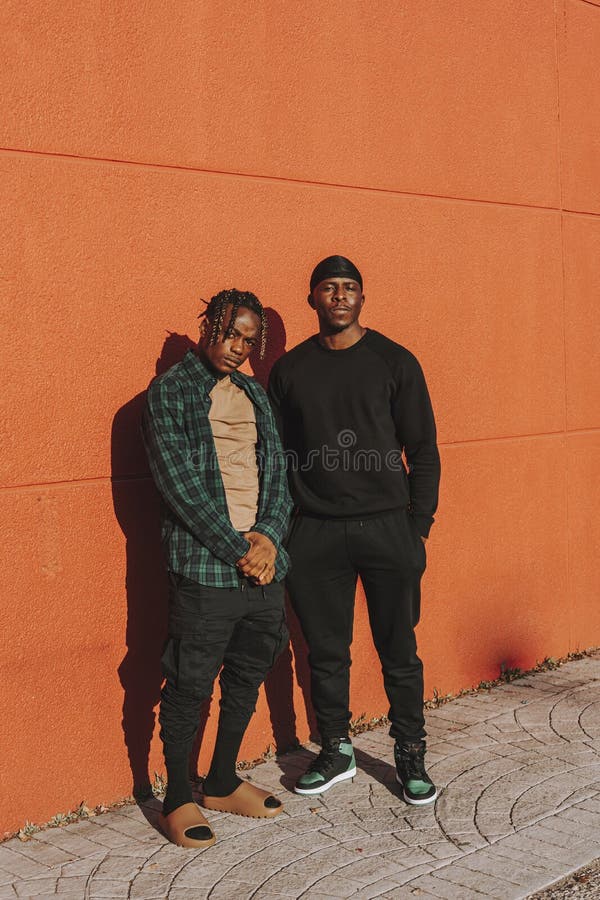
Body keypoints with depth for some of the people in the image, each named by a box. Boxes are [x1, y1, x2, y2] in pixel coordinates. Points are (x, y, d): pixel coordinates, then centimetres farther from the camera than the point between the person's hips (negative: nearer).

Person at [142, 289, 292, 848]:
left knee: (247, 676, 15)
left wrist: (269, 537, -6)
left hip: (263, 564, 7)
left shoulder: (254, 394, 15)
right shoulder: (170, 392, -4)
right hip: (203, 566, -6)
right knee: (190, 686, 1)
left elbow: (277, 473, 12)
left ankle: (222, 783, 32)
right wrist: (237, 548, -14)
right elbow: (180, 484, -12)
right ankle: (177, 800, 18)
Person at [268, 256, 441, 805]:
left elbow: (423, 450, 3)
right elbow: (277, 456, 10)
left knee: (399, 651, 6)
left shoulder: (394, 362, 2)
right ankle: (335, 752, 27)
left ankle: (411, 757, 22)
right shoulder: (289, 370, 7)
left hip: (386, 527, -1)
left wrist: (418, 526, -4)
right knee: (325, 651, 10)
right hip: (314, 534, 2)